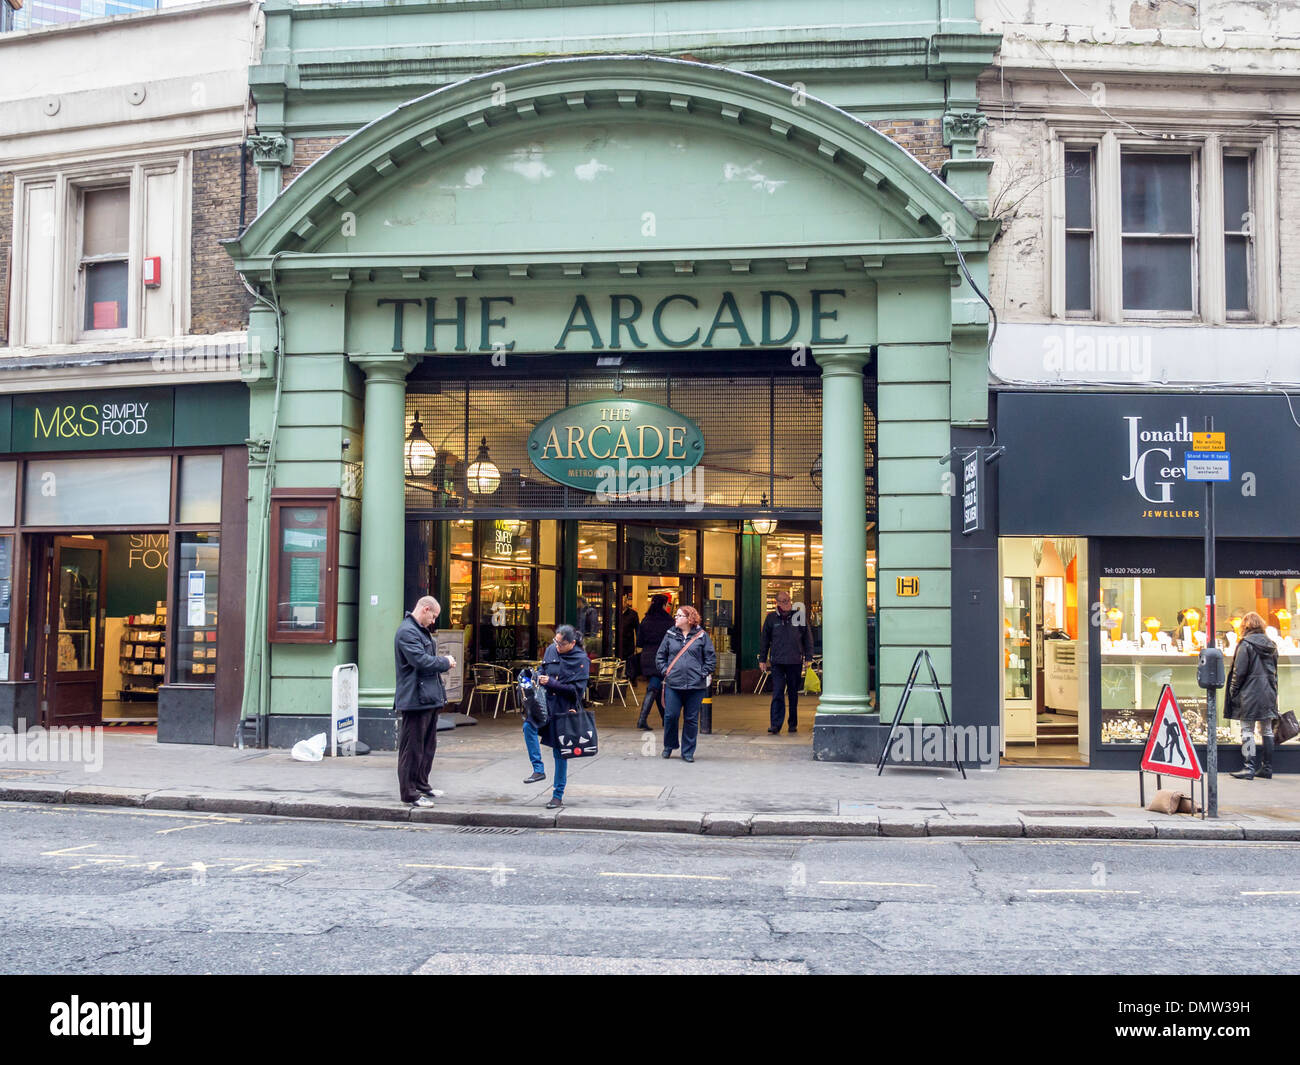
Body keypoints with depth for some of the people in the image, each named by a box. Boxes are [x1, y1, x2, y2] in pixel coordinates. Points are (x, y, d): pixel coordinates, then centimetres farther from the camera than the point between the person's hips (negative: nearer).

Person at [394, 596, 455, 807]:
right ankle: (410, 792, 3)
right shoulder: (407, 631, -16)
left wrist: (442, 660, 9)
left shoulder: (420, 631, 20)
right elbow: (421, 661, -23)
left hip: (429, 698, 11)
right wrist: (446, 662, -9)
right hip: (415, 699, -11)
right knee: (412, 748, -3)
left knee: (428, 746, 18)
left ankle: (422, 786, 28)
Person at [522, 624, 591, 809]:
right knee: (528, 726, -25)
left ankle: (558, 795, 14)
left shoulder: (581, 660, -9)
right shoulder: (551, 650, 5)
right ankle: (538, 770, -15)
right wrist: (539, 676, -5)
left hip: (564, 710, -4)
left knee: (560, 752, 3)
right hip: (545, 703, 4)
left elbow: (577, 689, -14)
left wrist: (550, 683, -18)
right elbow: (542, 669, 19)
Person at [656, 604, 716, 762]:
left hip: (695, 685, -1)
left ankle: (687, 752, 14)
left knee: (691, 719, 4)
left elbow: (711, 657, 5)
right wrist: (665, 671, 3)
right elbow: (660, 656, 15)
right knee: (670, 716, -2)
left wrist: (703, 673, -2)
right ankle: (669, 746, 21)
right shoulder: (670, 635, 8)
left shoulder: (701, 635, 3)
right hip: (673, 684, 1)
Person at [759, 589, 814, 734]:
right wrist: (762, 659, 8)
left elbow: (807, 638, 8)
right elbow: (764, 640, 11)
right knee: (777, 693, -6)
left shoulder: (799, 616, 2)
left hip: (795, 662, 0)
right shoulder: (771, 618, 4)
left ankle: (793, 724, 20)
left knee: (793, 693, 10)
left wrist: (808, 657, 4)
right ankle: (775, 724, -6)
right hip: (777, 662, 0)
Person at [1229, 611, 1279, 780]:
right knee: (1267, 731, 11)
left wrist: (1233, 691, -3)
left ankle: (1249, 769, -7)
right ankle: (1267, 768, 15)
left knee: (1247, 731, -4)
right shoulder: (1271, 645, 10)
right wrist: (1272, 690, 20)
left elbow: (1239, 672, -12)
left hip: (1250, 695, -7)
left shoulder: (1246, 644, -10)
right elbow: (1274, 671, 15)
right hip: (1268, 695, 7)